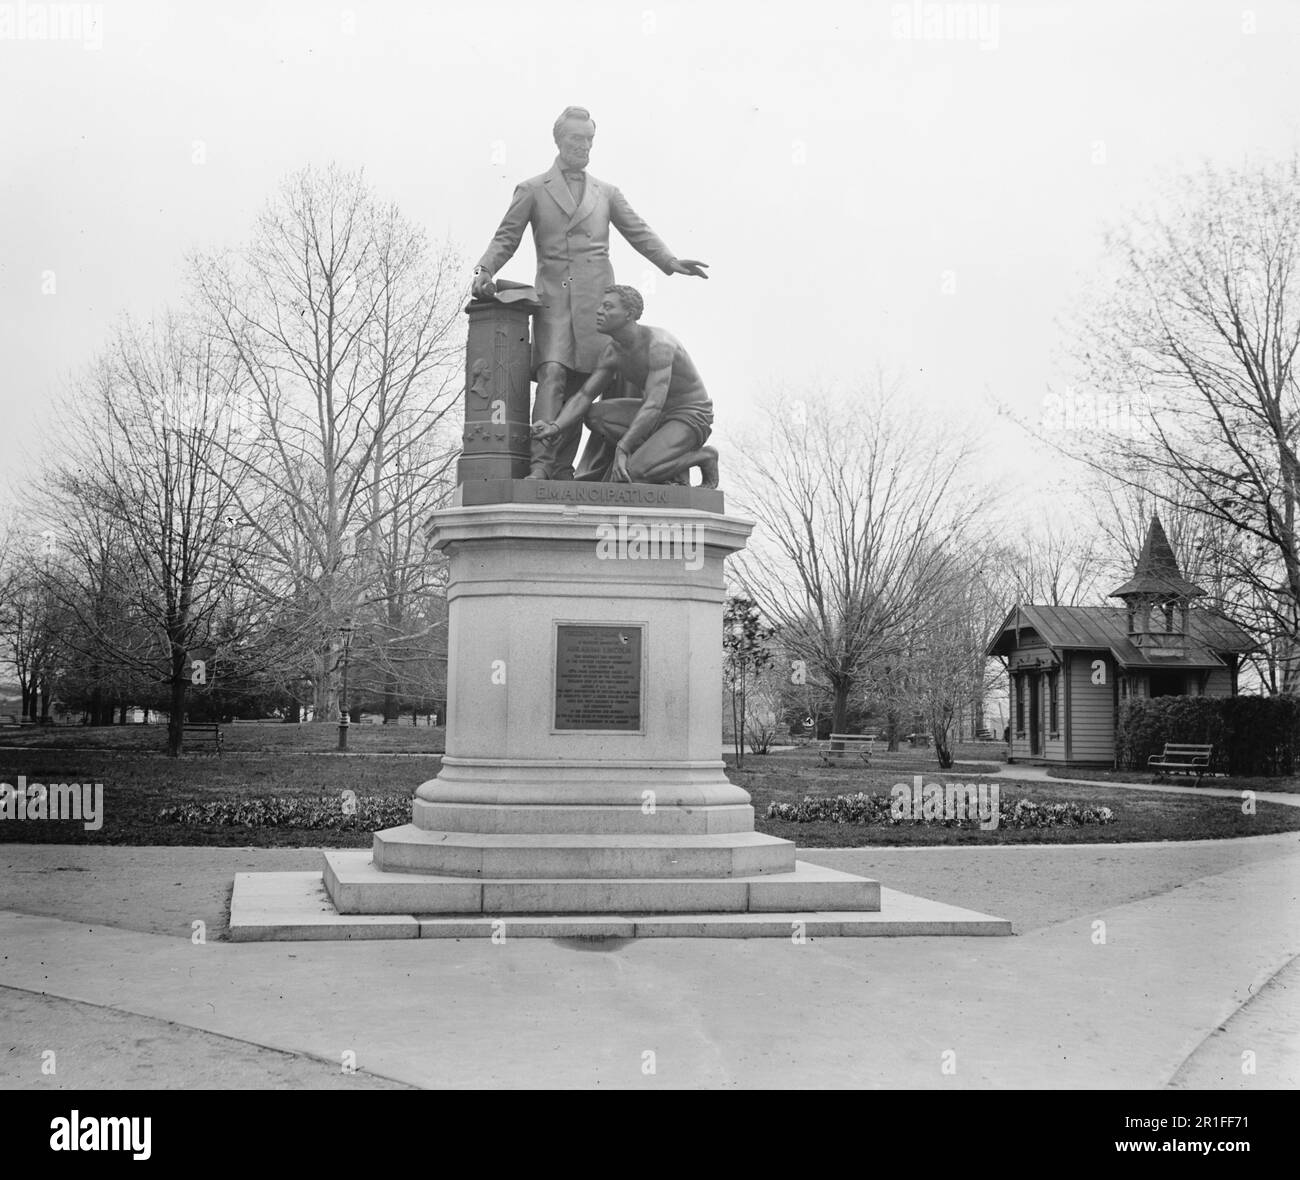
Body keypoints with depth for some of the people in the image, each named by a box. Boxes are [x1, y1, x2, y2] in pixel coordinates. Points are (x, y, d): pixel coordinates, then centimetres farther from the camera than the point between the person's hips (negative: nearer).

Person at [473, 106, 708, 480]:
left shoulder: (606, 193, 21)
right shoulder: (532, 190, 13)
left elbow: (638, 233, 18)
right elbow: (506, 238, 10)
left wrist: (670, 262, 2)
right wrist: (484, 271, -7)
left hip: (598, 295, 3)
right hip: (554, 296, -2)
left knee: (580, 383, -5)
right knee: (553, 373, -20)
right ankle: (542, 466, -27)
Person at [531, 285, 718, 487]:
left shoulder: (659, 345, -29)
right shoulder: (612, 351, -3)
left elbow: (653, 406, -37)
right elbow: (582, 398, -6)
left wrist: (621, 450, -42)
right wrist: (556, 427, -25)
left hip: (691, 419, -8)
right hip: (659, 415, 8)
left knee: (634, 473, -29)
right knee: (594, 415, -11)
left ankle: (704, 457, -4)